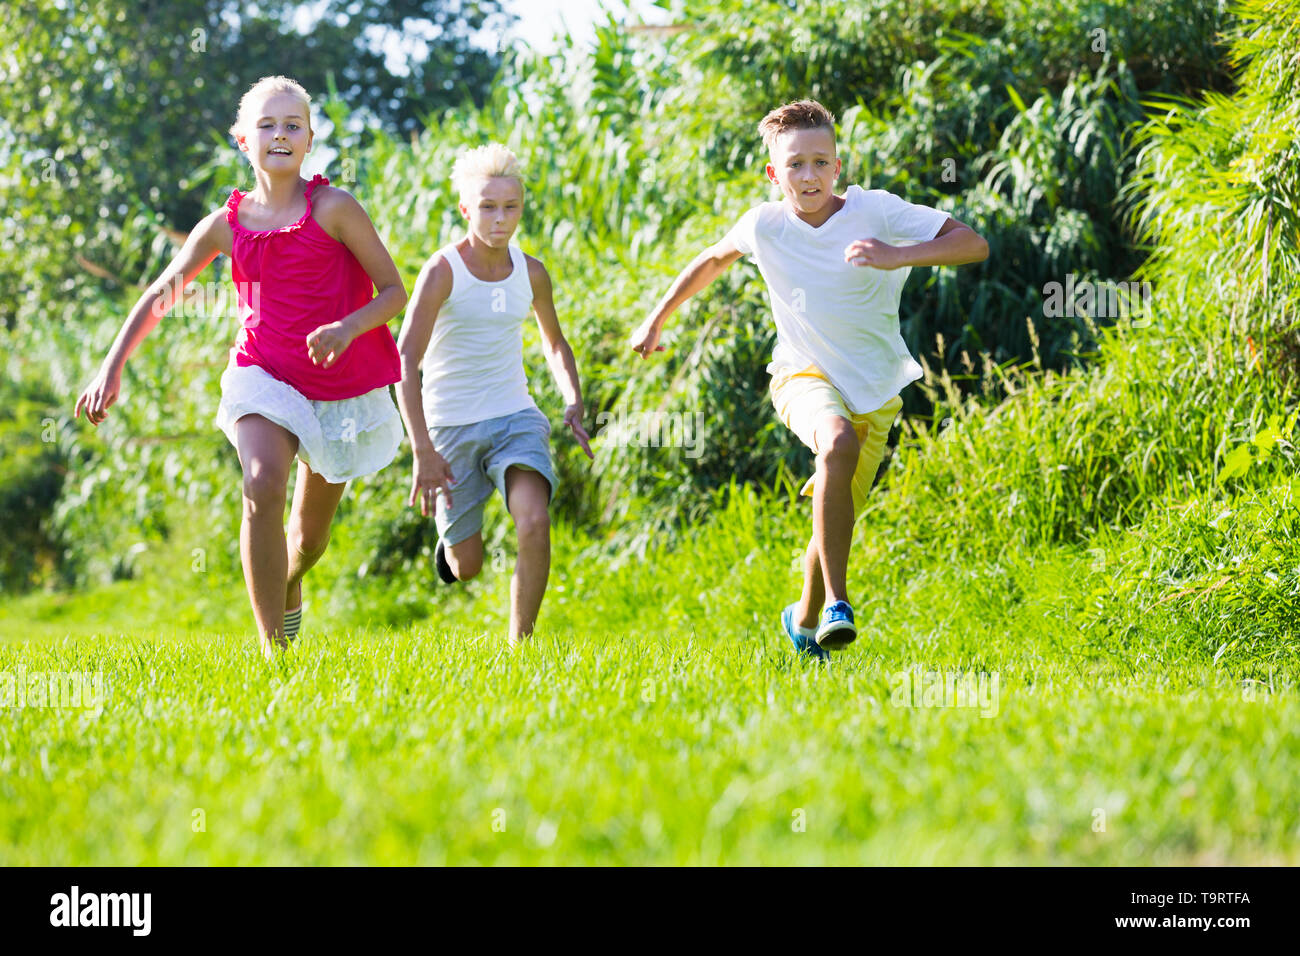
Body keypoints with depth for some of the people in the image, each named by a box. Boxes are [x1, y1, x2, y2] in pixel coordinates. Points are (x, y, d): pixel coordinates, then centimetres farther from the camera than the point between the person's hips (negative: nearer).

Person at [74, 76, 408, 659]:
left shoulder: (333, 209, -11)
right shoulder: (227, 225, -2)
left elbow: (394, 290, -8)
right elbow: (159, 296, 4)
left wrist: (348, 328, -27)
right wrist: (112, 367, -6)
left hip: (342, 385, 0)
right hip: (264, 376, 0)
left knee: (311, 532, 14)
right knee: (263, 487, -29)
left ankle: (290, 584, 54)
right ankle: (272, 651, -24)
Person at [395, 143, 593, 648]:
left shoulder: (531, 274, 1)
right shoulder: (442, 271, -14)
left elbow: (555, 344, 19)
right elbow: (405, 362, -19)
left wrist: (574, 403, 0)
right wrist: (423, 450, -26)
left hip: (516, 419, 3)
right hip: (450, 426, -2)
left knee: (535, 522, -25)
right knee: (466, 567, 6)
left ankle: (519, 645, -12)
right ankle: (450, 533, 44)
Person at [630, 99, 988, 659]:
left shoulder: (875, 211, -15)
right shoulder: (764, 225, -8)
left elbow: (974, 244, -20)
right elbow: (713, 259, 15)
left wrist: (897, 257, -33)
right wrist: (657, 319, 16)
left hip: (875, 390, 1)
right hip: (805, 375, -1)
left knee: (835, 519, 3)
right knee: (839, 443, -34)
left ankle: (805, 617, 34)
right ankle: (836, 604, -31)